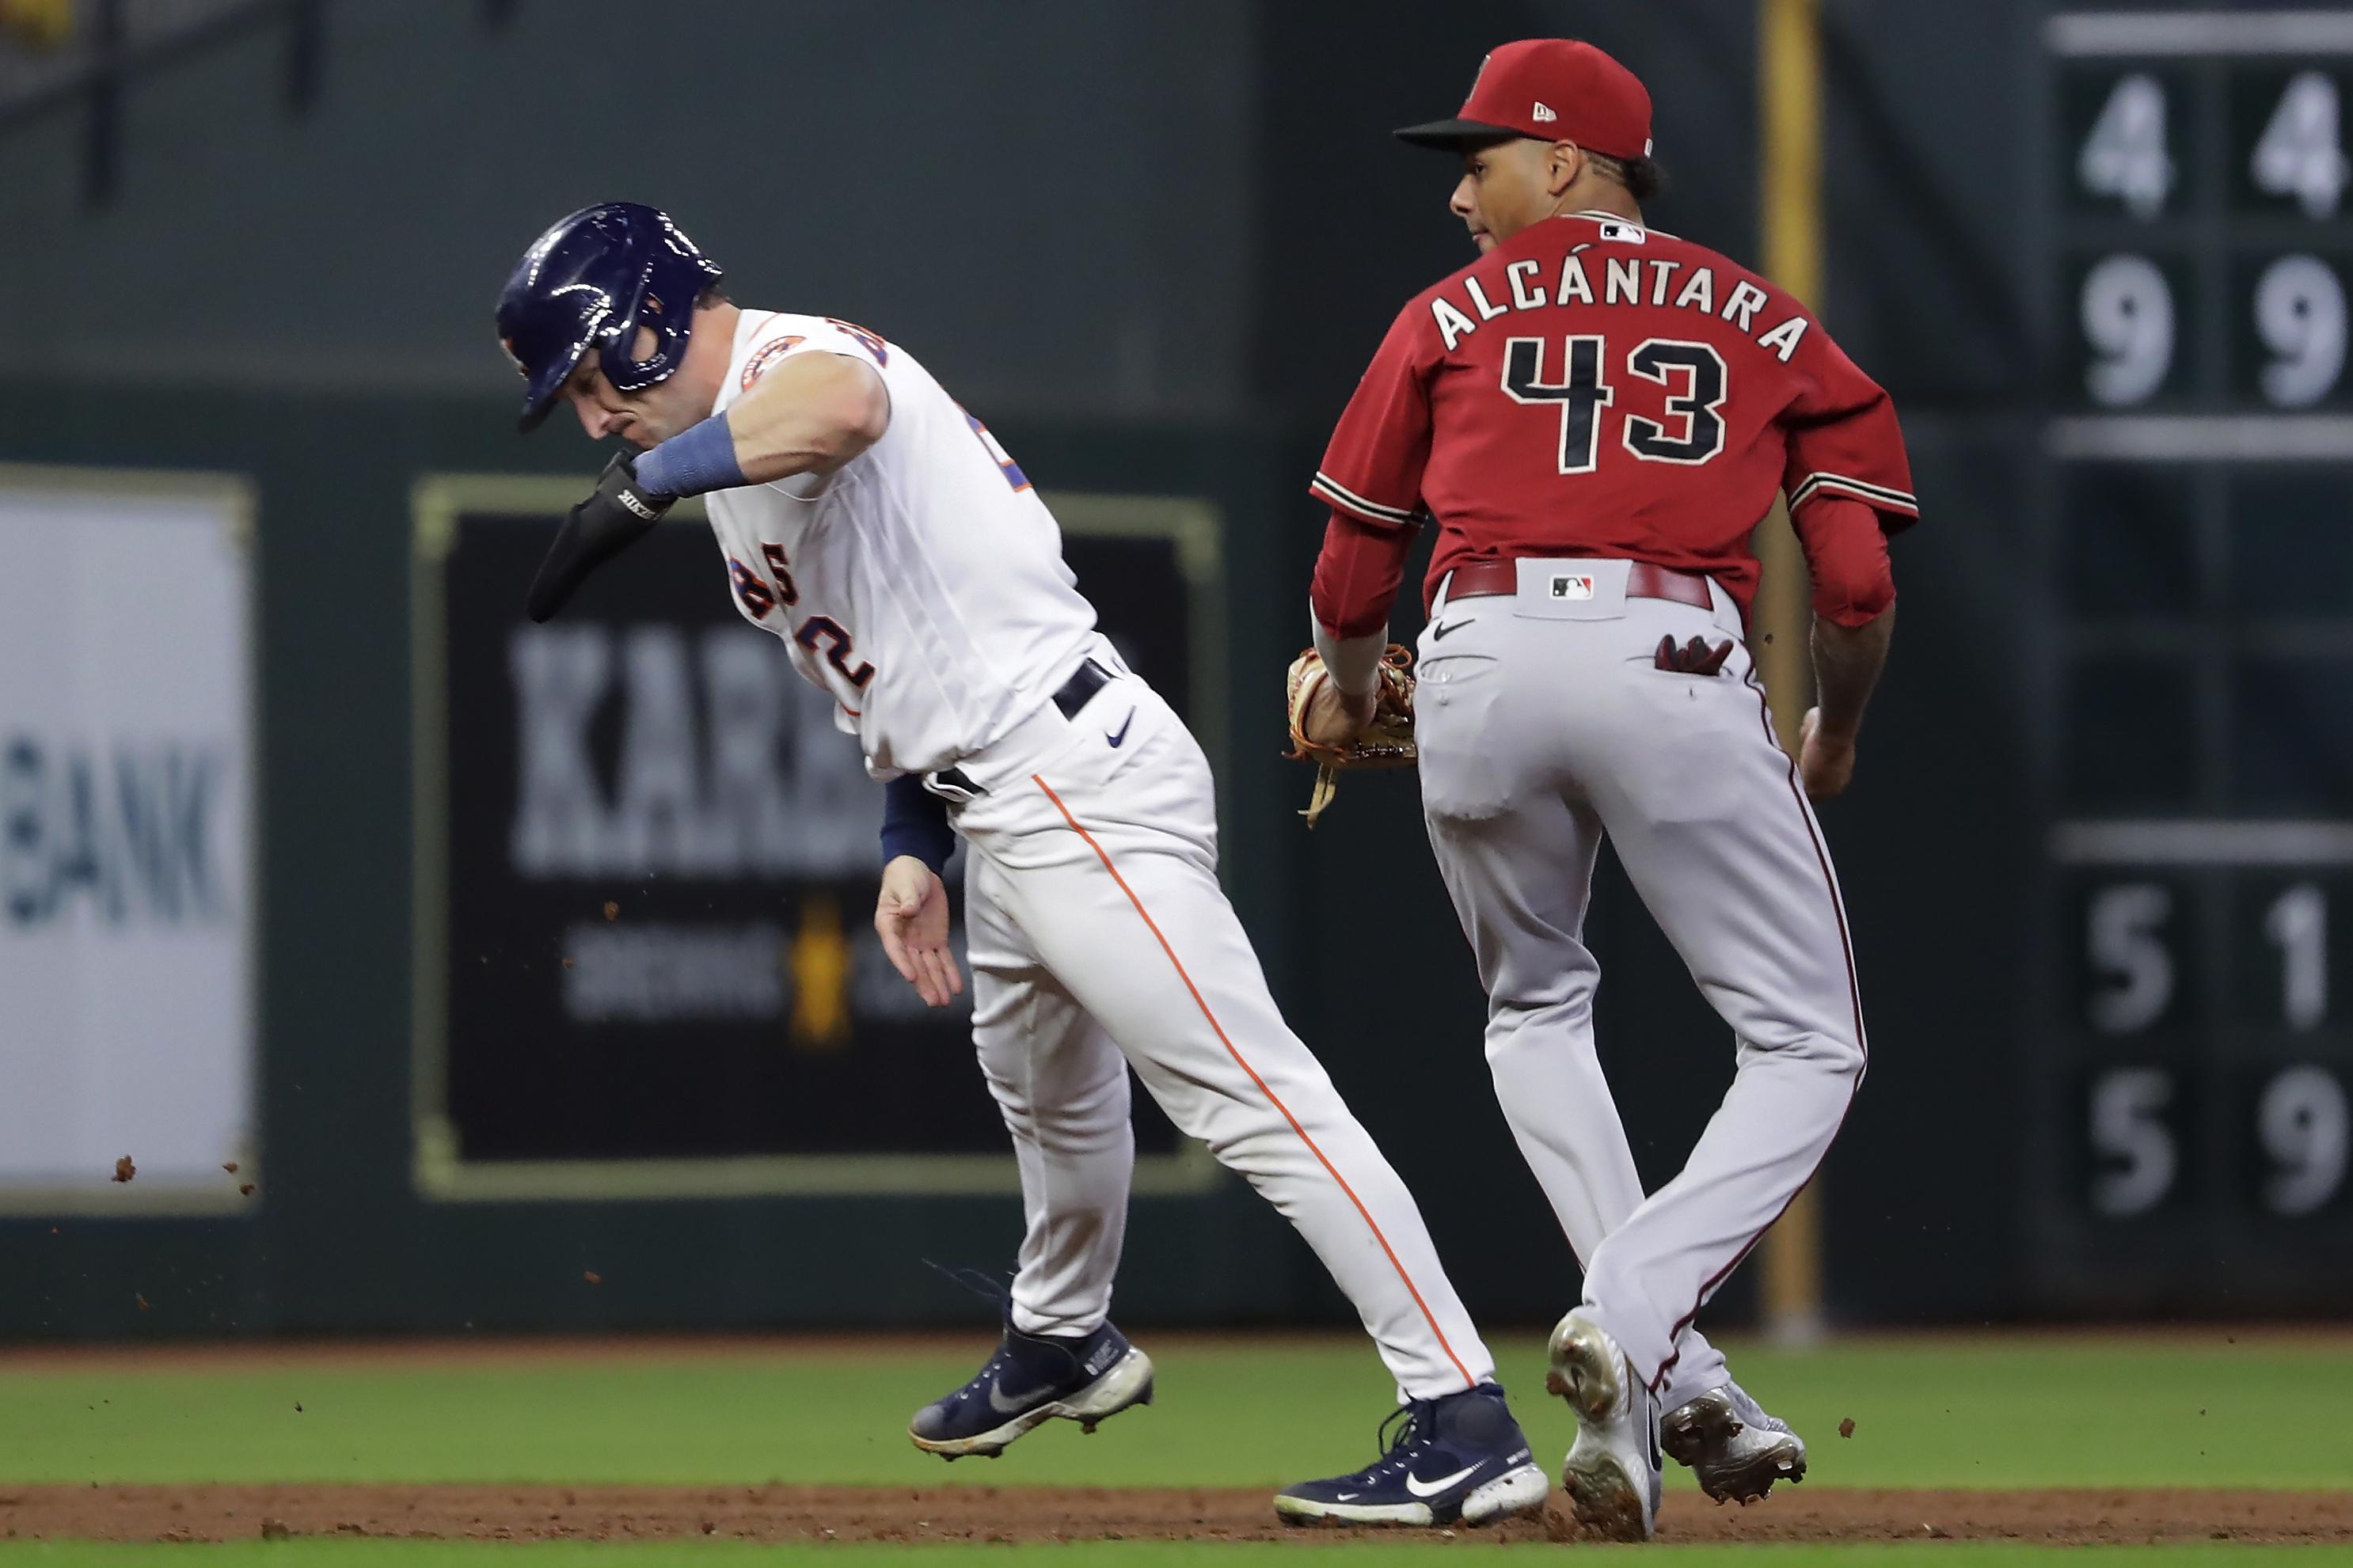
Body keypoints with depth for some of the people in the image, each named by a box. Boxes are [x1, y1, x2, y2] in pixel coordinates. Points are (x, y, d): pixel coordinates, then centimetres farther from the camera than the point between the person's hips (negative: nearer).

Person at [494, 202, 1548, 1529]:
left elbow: (839, 408, -38)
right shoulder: (745, 450, 22)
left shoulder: (791, 361, -10)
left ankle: (1467, 1424, -21)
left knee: (1250, 1094, -16)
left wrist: (643, 486, -31)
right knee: (1049, 1093, 32)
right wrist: (912, 846, 15)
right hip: (1005, 815, 11)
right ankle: (1063, 1346, 56)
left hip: (1080, 780, -11)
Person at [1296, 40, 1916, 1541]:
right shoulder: (1767, 322, 19)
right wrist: (1834, 738, 28)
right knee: (1809, 1049, 6)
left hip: (1480, 661, 2)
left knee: (1536, 1010, 25)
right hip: (1676, 658, -2)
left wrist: (1345, 688, 44)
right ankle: (1637, 1315, -19)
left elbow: (1356, 561, 22)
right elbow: (1858, 582, 9)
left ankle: (1664, 1372, 12)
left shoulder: (1454, 315, 19)